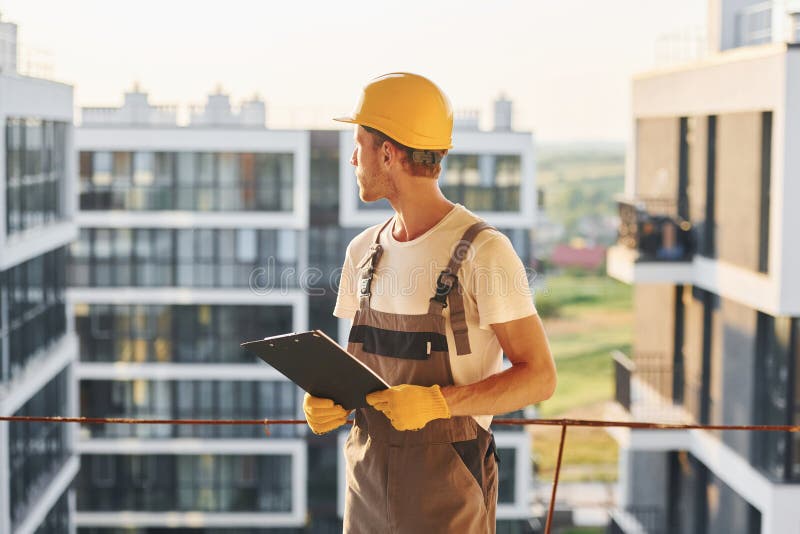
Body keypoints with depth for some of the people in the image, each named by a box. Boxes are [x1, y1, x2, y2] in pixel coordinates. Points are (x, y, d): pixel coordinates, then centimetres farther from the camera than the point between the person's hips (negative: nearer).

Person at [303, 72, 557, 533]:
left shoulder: (483, 252, -12)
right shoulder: (364, 251, 9)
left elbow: (539, 377, -12)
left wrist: (438, 401, -23)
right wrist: (329, 402, -4)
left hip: (446, 476, -6)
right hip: (368, 476, 6)